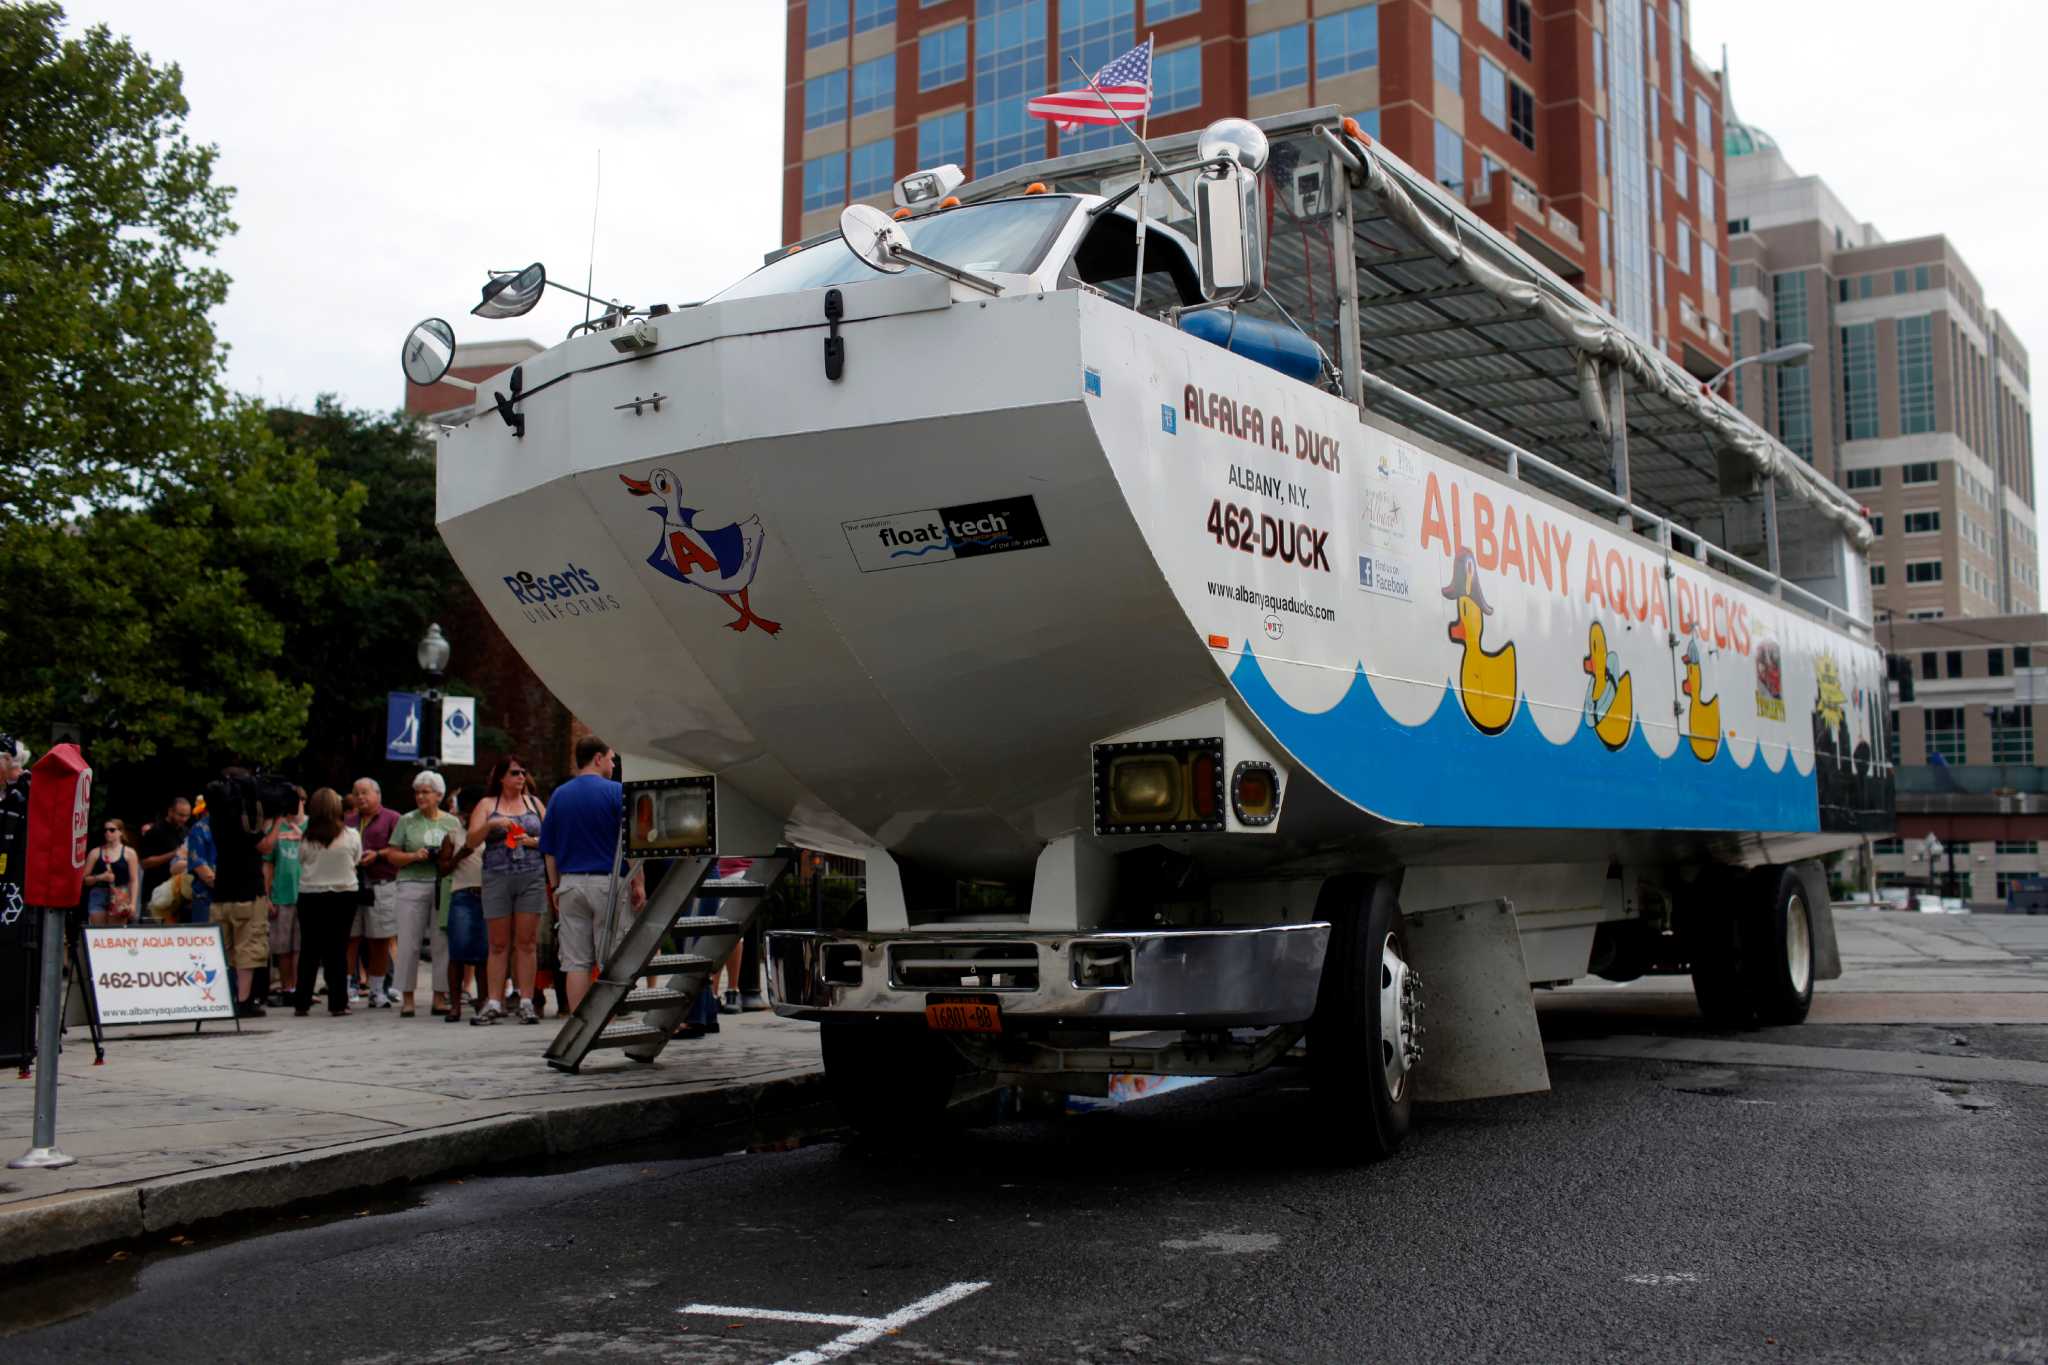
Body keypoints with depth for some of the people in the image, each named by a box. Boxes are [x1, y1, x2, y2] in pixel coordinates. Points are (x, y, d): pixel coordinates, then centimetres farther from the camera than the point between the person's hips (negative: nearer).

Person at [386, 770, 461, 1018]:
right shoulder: (407, 821, 7)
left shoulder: (452, 822, 12)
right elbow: (392, 855, 5)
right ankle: (407, 997, 3)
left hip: (444, 887, 1)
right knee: (409, 943, -3)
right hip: (413, 885, -1)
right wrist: (414, 856, -11)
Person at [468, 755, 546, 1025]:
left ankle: (526, 1002, 0)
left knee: (527, 942, -1)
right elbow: (471, 841, 0)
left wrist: (533, 841, -5)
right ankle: (494, 1003, 3)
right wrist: (492, 824, -16)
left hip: (531, 877, 1)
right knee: (499, 944, 1)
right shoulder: (487, 804, 9)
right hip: (497, 878, -1)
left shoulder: (533, 803, 14)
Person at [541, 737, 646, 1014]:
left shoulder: (559, 794, 9)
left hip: (570, 884, 4)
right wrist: (638, 884, -1)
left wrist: (555, 887, 18)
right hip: (608, 882, -4)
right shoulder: (616, 792, -6)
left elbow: (548, 848, 12)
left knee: (576, 962, 5)